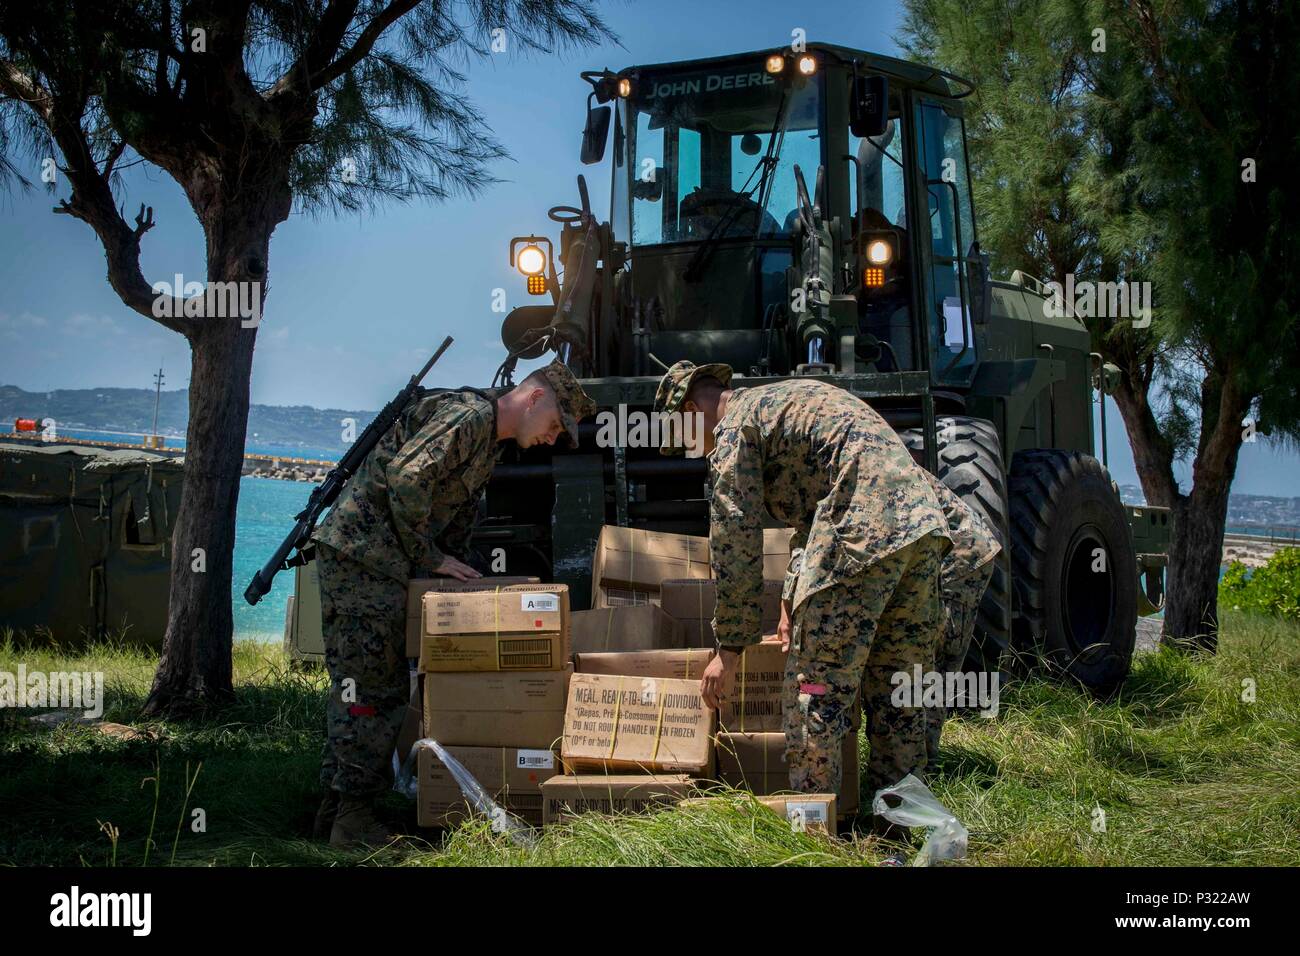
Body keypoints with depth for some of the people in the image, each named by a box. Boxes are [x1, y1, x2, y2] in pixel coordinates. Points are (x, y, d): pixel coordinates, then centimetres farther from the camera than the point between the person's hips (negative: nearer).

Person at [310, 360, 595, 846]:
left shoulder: (487, 442, 18)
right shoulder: (468, 415, -15)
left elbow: (457, 513, 24)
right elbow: (407, 477, -25)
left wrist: (454, 564, 14)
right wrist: (431, 558, -16)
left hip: (351, 556, 10)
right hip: (361, 554, -10)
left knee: (354, 685, 14)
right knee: (376, 690, -7)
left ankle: (335, 804, 22)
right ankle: (355, 818, -1)